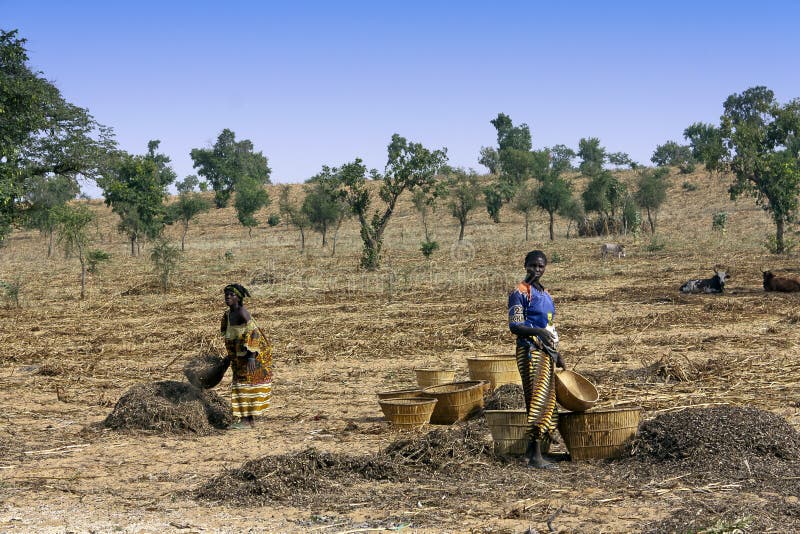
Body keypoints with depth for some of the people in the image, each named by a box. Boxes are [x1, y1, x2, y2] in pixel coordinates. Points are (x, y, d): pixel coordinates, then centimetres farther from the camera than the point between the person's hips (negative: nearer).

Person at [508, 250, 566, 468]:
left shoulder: (544, 293, 18)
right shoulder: (520, 292, -8)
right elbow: (514, 326, -15)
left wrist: (556, 355, 23)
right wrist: (538, 331, -31)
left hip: (546, 352, 9)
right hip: (530, 351, -9)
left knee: (547, 400, 10)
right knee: (538, 399, -12)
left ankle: (532, 449, 19)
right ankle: (535, 456, -12)